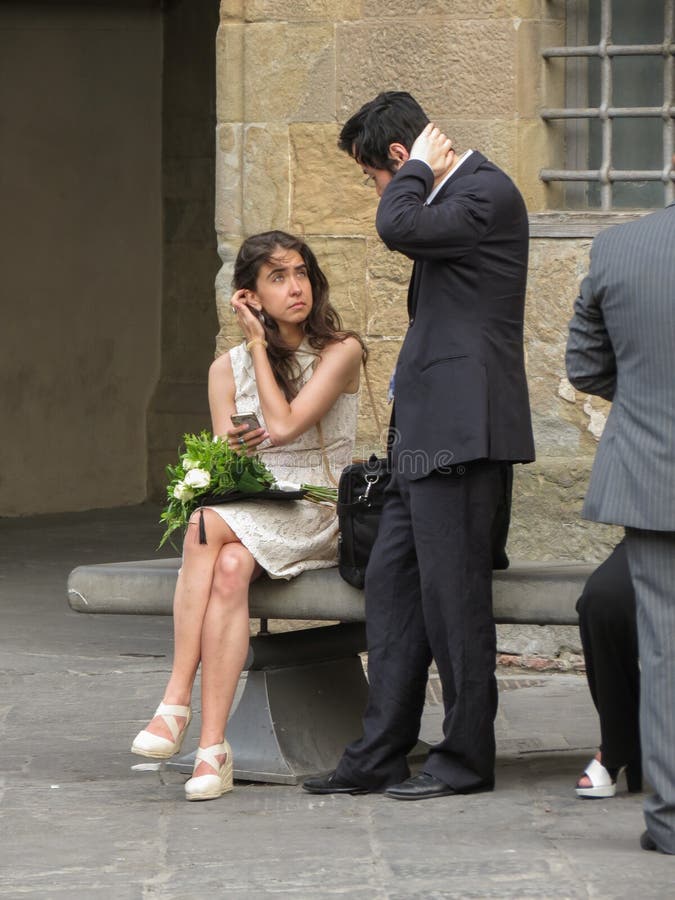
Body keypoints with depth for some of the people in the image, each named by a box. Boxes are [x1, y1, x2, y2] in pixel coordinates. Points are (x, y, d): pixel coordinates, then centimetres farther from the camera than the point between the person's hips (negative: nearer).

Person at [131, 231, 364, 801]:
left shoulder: (340, 352, 0)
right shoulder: (227, 369, 12)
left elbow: (284, 426, -13)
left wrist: (259, 345, -3)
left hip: (318, 519, -3)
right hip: (249, 514, 4)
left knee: (206, 525, -33)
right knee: (230, 568, -34)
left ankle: (177, 704, -34)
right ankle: (214, 748, -39)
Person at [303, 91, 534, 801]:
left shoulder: (488, 193, -11)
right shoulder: (452, 194, 20)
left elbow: (400, 227, -27)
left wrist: (421, 167, -11)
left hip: (462, 432, -10)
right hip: (427, 435, 10)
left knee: (452, 593, -5)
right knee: (390, 583, 9)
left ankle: (467, 759, 3)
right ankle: (378, 757, 12)